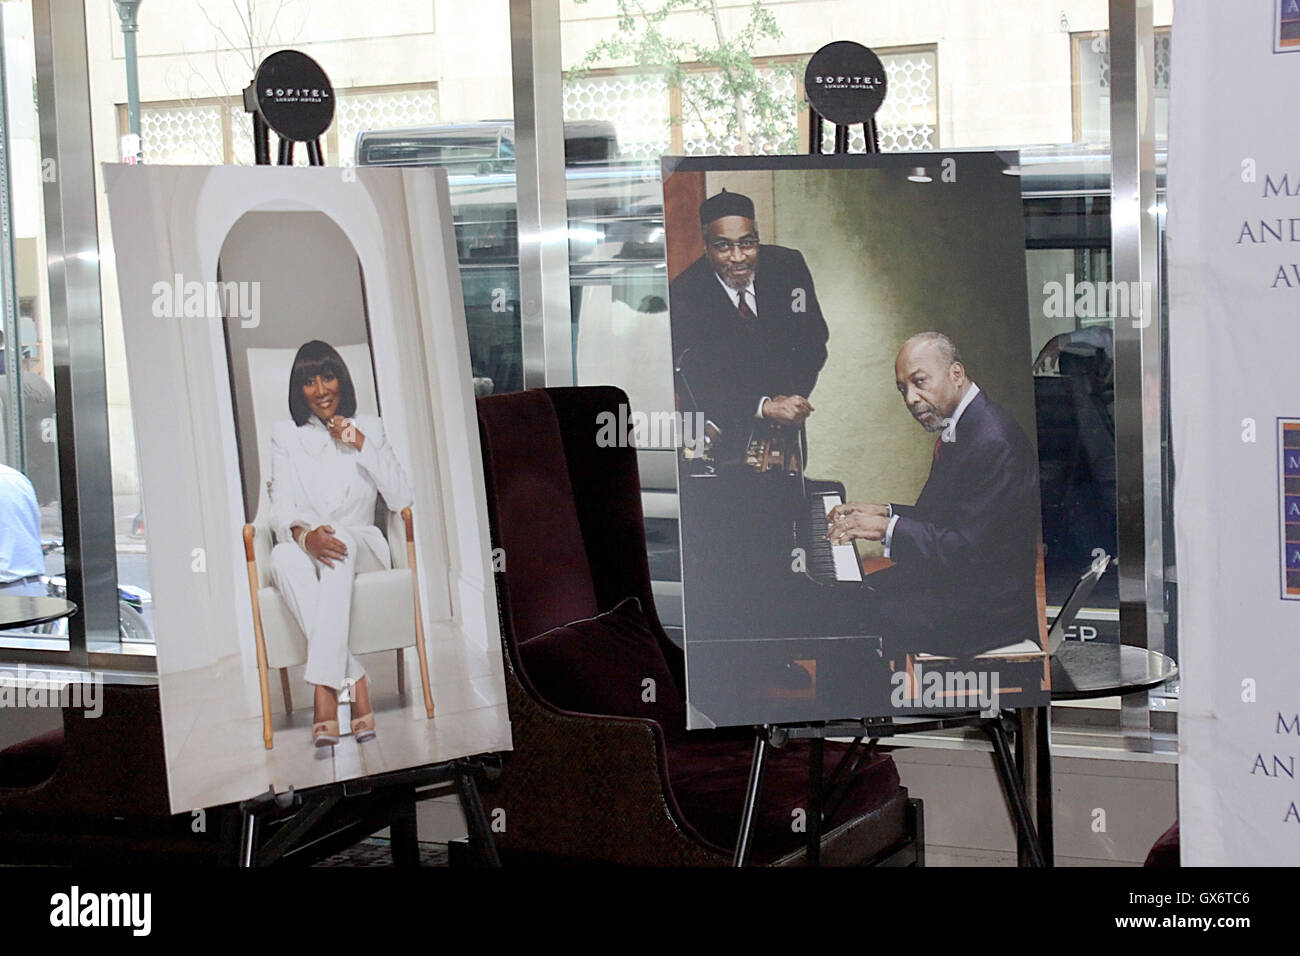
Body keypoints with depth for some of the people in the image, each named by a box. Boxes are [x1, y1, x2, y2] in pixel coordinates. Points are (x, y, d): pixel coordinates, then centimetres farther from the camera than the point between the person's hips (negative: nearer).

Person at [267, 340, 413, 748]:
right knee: (284, 557, -38)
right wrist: (306, 536, -26)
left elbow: (401, 499, 0)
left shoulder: (369, 427, 12)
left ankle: (325, 689, -51)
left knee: (340, 544, -39)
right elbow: (281, 511, -2)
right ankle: (354, 680, -43)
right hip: (306, 548, 1)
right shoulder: (286, 435, 11)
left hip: (361, 547, 0)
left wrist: (360, 445, -8)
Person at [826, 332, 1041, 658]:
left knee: (860, 619, -18)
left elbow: (969, 551, -26)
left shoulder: (994, 442, -23)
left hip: (986, 605, -10)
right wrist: (885, 513, 6)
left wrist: (888, 528, -21)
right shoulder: (956, 428, 10)